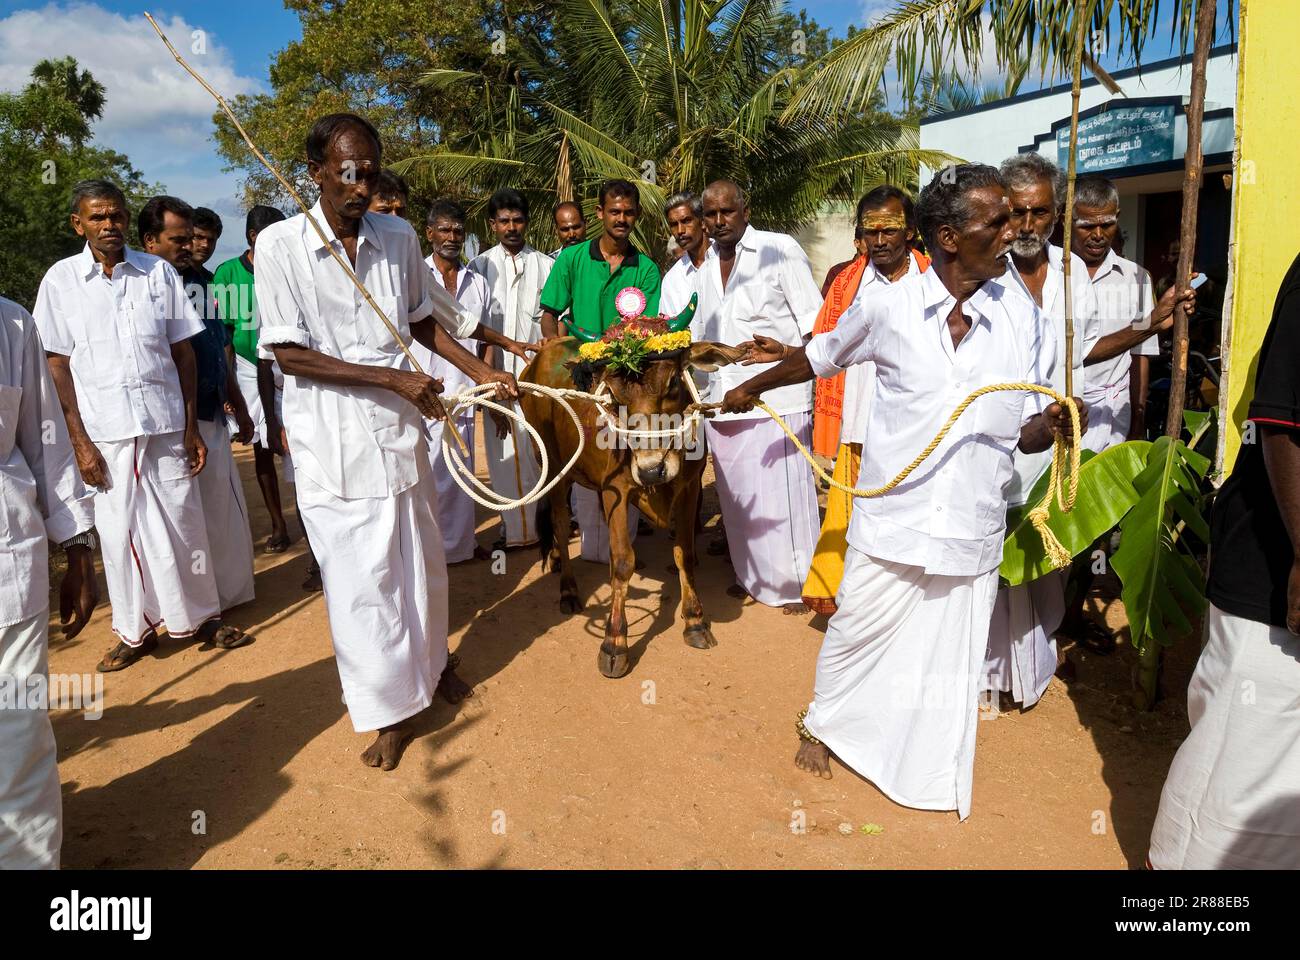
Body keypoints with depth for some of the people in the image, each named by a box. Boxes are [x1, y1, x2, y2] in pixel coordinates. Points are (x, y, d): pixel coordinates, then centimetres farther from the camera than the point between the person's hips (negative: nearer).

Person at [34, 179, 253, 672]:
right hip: (104, 431, 0)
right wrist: (79, 441, -4)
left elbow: (183, 351, 7)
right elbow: (57, 365, 2)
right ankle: (136, 629, 21)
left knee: (183, 521, 5)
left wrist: (191, 426, 3)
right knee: (119, 530, 6)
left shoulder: (159, 272, 4)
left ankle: (201, 616, 21)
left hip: (165, 422, 1)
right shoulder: (61, 280, 2)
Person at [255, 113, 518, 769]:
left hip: (399, 423, 4)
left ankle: (431, 660, 41)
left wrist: (481, 372, 6)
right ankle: (389, 707, 19)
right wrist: (392, 378, -17)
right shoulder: (281, 245, -10)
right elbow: (289, 354, -13)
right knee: (359, 574, 2)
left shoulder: (399, 237, 2)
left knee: (420, 556, 16)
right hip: (332, 436, -4)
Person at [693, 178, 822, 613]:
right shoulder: (707, 265, 16)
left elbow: (812, 320, -5)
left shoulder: (780, 249, -2)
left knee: (783, 492, -4)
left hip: (776, 397, -6)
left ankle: (796, 581, 11)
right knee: (737, 494, 13)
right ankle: (752, 576, 28)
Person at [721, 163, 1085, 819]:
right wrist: (751, 387, 22)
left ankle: (932, 776, 36)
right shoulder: (890, 306, -6)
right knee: (856, 633, 13)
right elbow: (822, 356, 11)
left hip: (972, 530, 2)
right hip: (891, 519, -1)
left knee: (948, 658, 13)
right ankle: (824, 725, 42)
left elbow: (1025, 433, 4)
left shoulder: (1021, 318, -1)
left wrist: (1053, 424, -18)